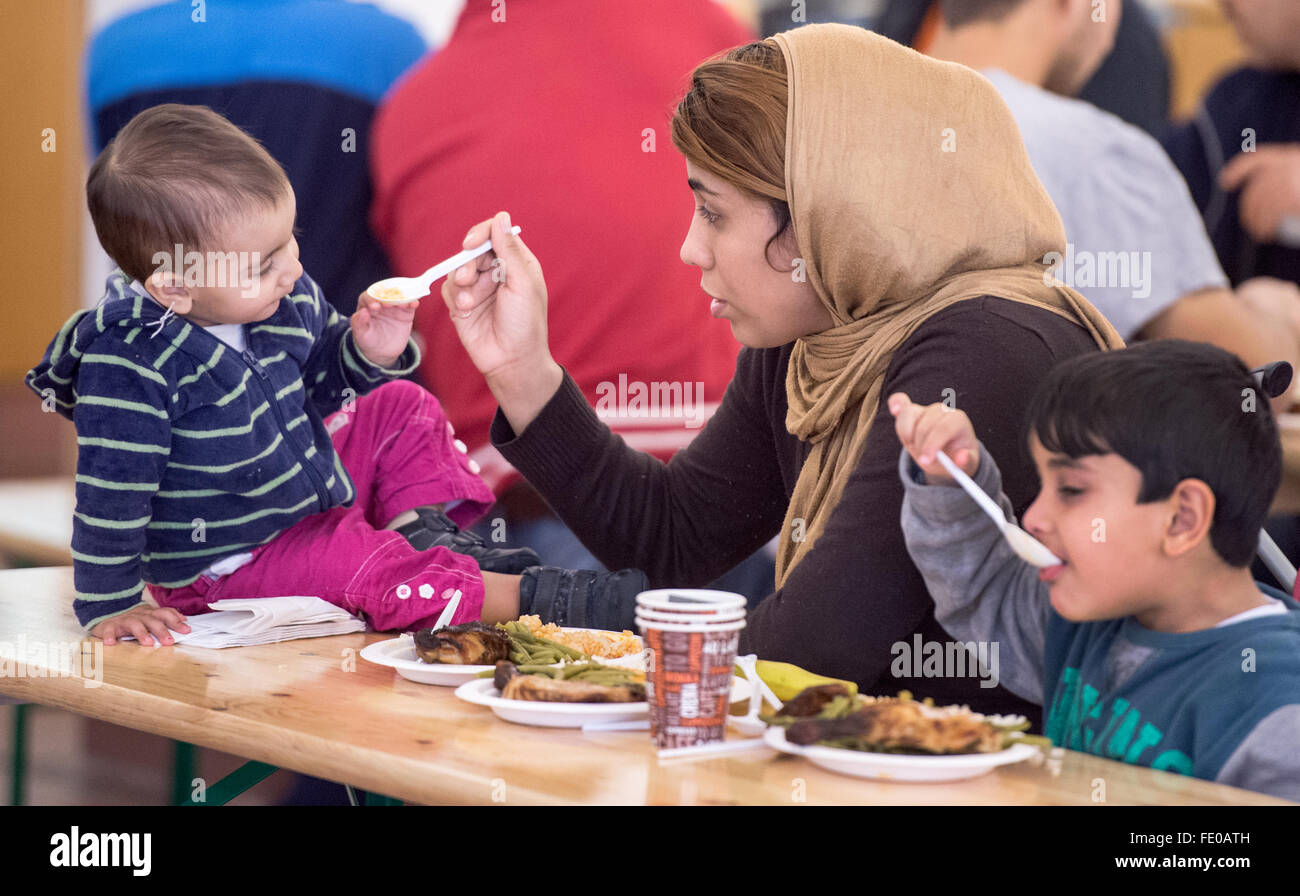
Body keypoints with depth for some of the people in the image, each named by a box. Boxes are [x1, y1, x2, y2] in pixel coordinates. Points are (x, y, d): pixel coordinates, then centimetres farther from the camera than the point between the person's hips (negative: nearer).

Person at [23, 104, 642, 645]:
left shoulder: (286, 299, -8)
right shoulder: (131, 362, -31)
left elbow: (313, 385, 12)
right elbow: (110, 494, -26)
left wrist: (369, 353, -8)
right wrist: (110, 606, -22)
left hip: (307, 487, 9)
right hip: (225, 561, -9)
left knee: (401, 409, 12)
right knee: (359, 563, -29)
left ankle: (427, 533, -3)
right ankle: (533, 597, -25)